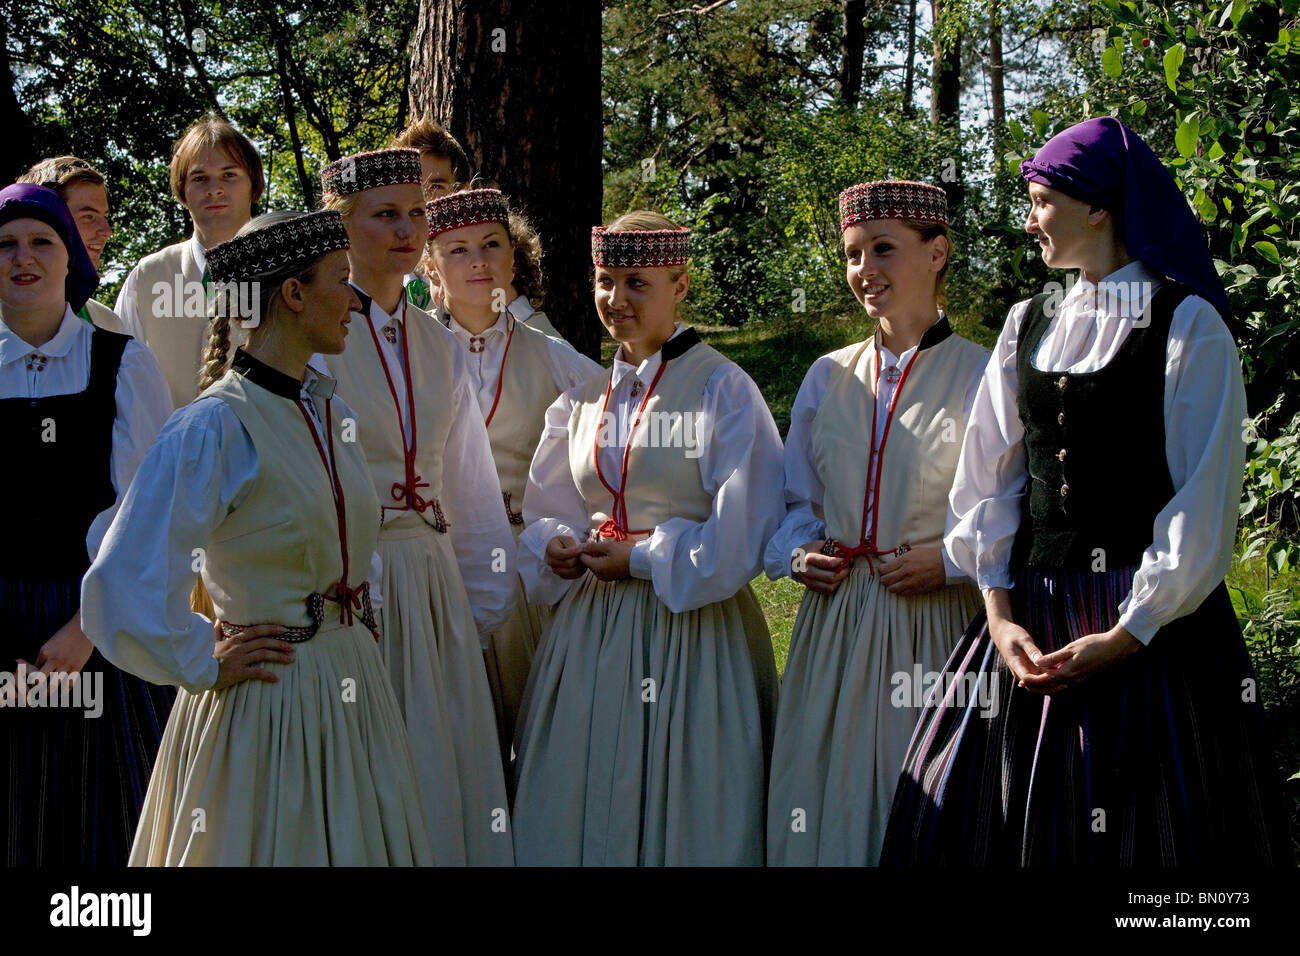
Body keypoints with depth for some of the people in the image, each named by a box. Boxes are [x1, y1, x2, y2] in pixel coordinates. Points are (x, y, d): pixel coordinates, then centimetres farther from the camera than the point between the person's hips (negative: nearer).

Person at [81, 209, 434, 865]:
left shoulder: (332, 414, 9)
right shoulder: (216, 425, -17)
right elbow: (121, 586, -24)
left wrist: (359, 633, 14)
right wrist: (204, 665, -12)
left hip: (352, 689, 8)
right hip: (268, 704, -8)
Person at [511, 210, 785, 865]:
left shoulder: (721, 389, -6)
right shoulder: (584, 401, 11)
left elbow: (744, 533, -12)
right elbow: (547, 512, 18)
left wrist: (643, 559, -12)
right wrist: (556, 547, -4)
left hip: (691, 627, -5)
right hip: (590, 628, 5)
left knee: (681, 811, 1)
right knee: (582, 807, 7)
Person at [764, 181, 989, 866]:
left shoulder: (982, 378, -4)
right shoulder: (828, 378, 11)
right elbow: (796, 503, 20)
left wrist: (951, 563, -16)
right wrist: (798, 553, 1)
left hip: (935, 629, -4)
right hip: (834, 628, 4)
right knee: (826, 808, 6)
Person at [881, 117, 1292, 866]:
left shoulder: (1187, 324, -4)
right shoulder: (1029, 325, 12)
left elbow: (1205, 499, -9)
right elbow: (989, 480, 9)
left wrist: (1129, 633, -14)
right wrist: (1000, 613, -3)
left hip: (1149, 620, -5)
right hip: (1033, 612, 5)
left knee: (1145, 823, -1)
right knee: (992, 815, 4)